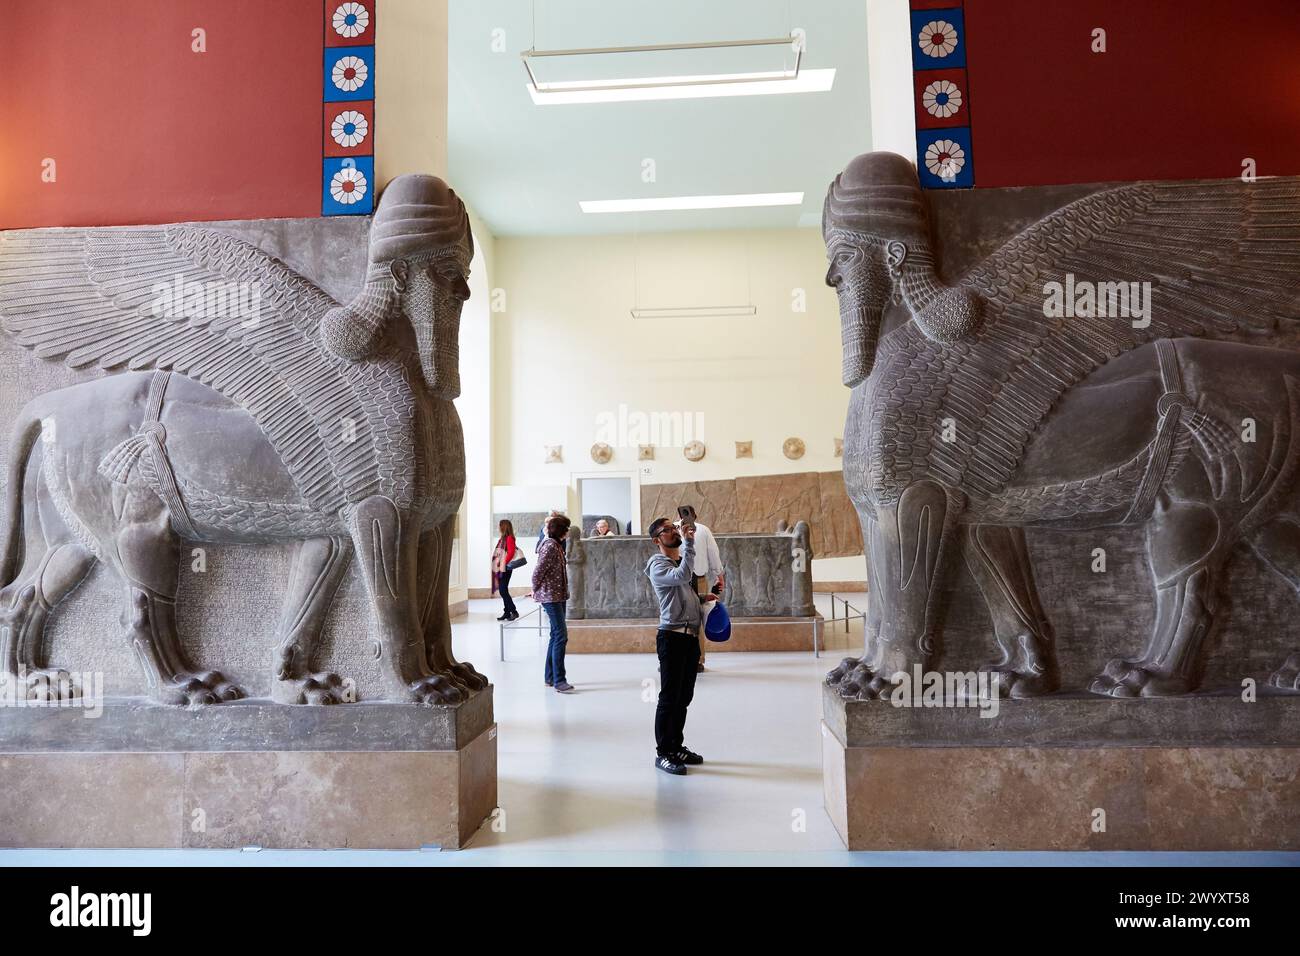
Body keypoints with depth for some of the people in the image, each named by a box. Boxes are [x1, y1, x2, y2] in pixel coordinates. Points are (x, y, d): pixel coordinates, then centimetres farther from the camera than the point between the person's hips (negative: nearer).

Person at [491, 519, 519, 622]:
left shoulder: (509, 538, -10)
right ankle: (507, 612, 13)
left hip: (505, 568, -9)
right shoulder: (502, 538, 16)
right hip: (500, 568, 9)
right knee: (503, 590, 9)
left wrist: (504, 562, -15)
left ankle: (514, 611, -5)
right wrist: (496, 564, 9)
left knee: (503, 590, -11)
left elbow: (511, 552, -19)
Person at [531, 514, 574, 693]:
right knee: (561, 636, -10)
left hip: (558, 596, 10)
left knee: (556, 636, 14)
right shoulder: (550, 546, -17)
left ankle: (550, 677, 21)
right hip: (551, 597, -10)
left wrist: (537, 592, 17)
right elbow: (538, 571, -20)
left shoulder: (555, 545, 14)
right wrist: (536, 591, -5)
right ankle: (559, 680, -7)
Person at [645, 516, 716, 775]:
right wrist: (688, 543, -24)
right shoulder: (658, 565, -7)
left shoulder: (683, 561, 19)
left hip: (691, 636, 8)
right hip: (672, 636, -8)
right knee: (669, 697, -3)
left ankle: (677, 747, 25)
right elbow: (682, 576, -28)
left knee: (684, 697, 15)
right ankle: (663, 753, 5)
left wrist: (703, 598, 12)